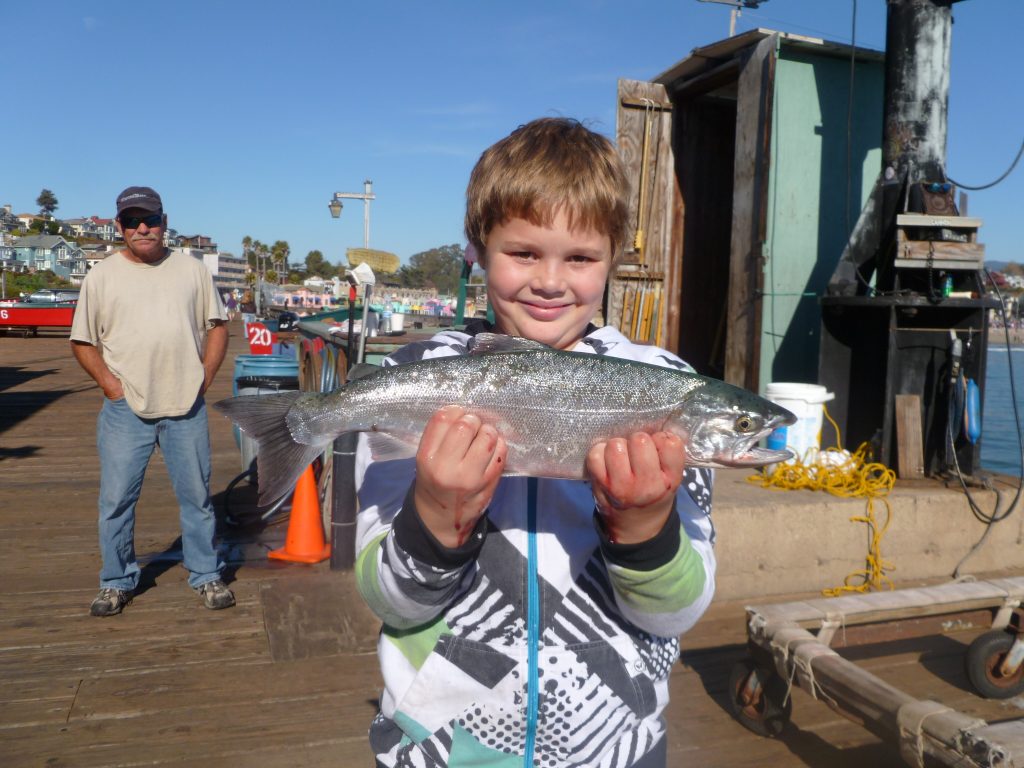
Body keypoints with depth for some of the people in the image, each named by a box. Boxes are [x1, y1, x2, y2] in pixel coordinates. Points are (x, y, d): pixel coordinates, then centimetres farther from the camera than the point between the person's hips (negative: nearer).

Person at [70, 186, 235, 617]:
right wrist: (109, 383, -6)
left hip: (187, 406, 1)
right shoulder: (101, 277, 4)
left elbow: (216, 326, 11)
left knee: (196, 495, 7)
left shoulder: (192, 270, 7)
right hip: (125, 408, 0)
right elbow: (83, 342, 7)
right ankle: (117, 582, 22)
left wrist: (206, 375, 0)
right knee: (116, 498, 5)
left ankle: (206, 576, 21)